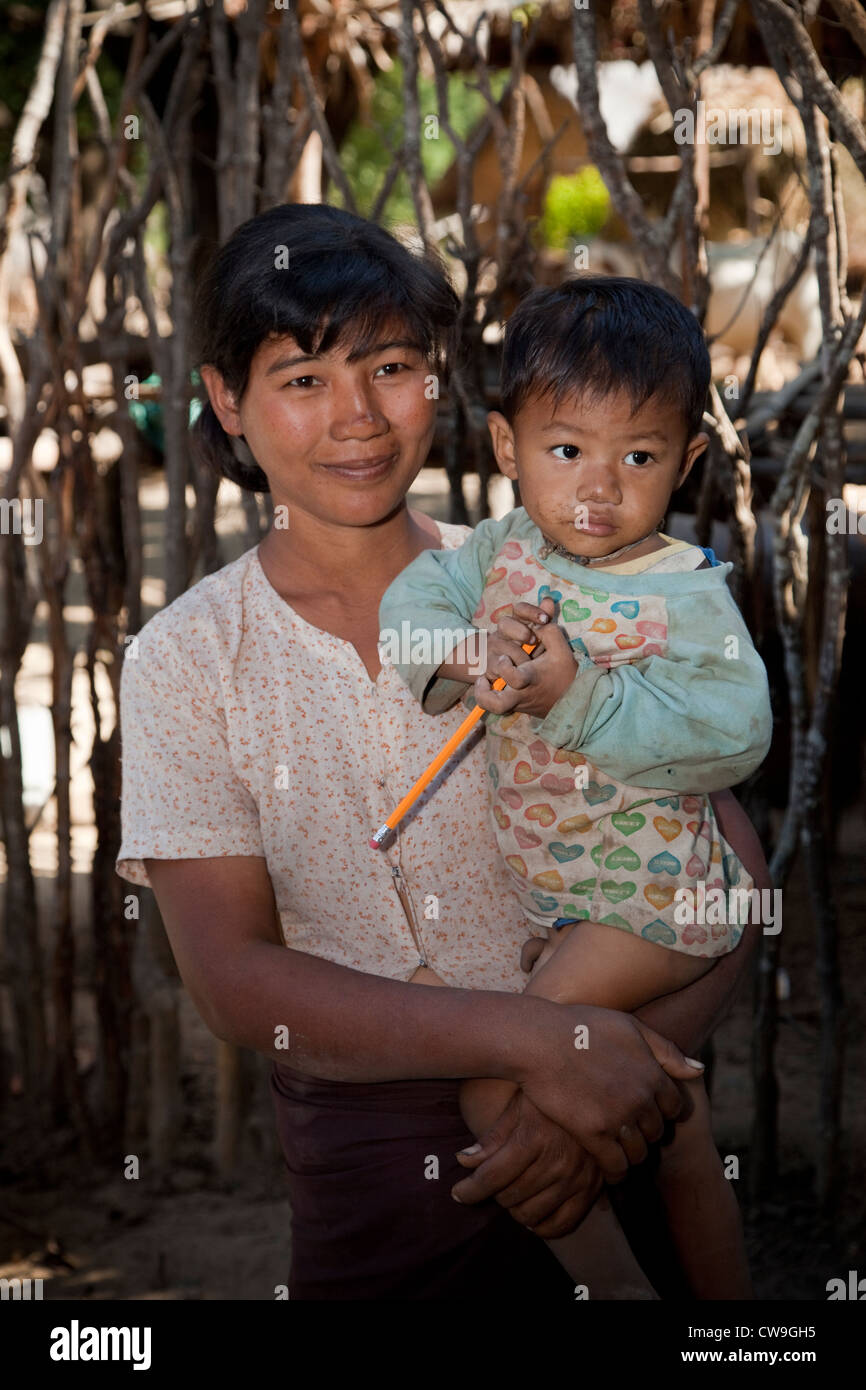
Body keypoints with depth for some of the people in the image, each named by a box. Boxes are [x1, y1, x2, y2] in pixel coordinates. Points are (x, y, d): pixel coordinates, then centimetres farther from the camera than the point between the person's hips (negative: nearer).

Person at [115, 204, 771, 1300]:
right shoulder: (184, 662, -2)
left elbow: (729, 859, -3)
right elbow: (232, 980, -10)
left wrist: (638, 1058, -22)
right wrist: (534, 1037, -22)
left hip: (605, 1167, 1)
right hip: (370, 1191, -1)